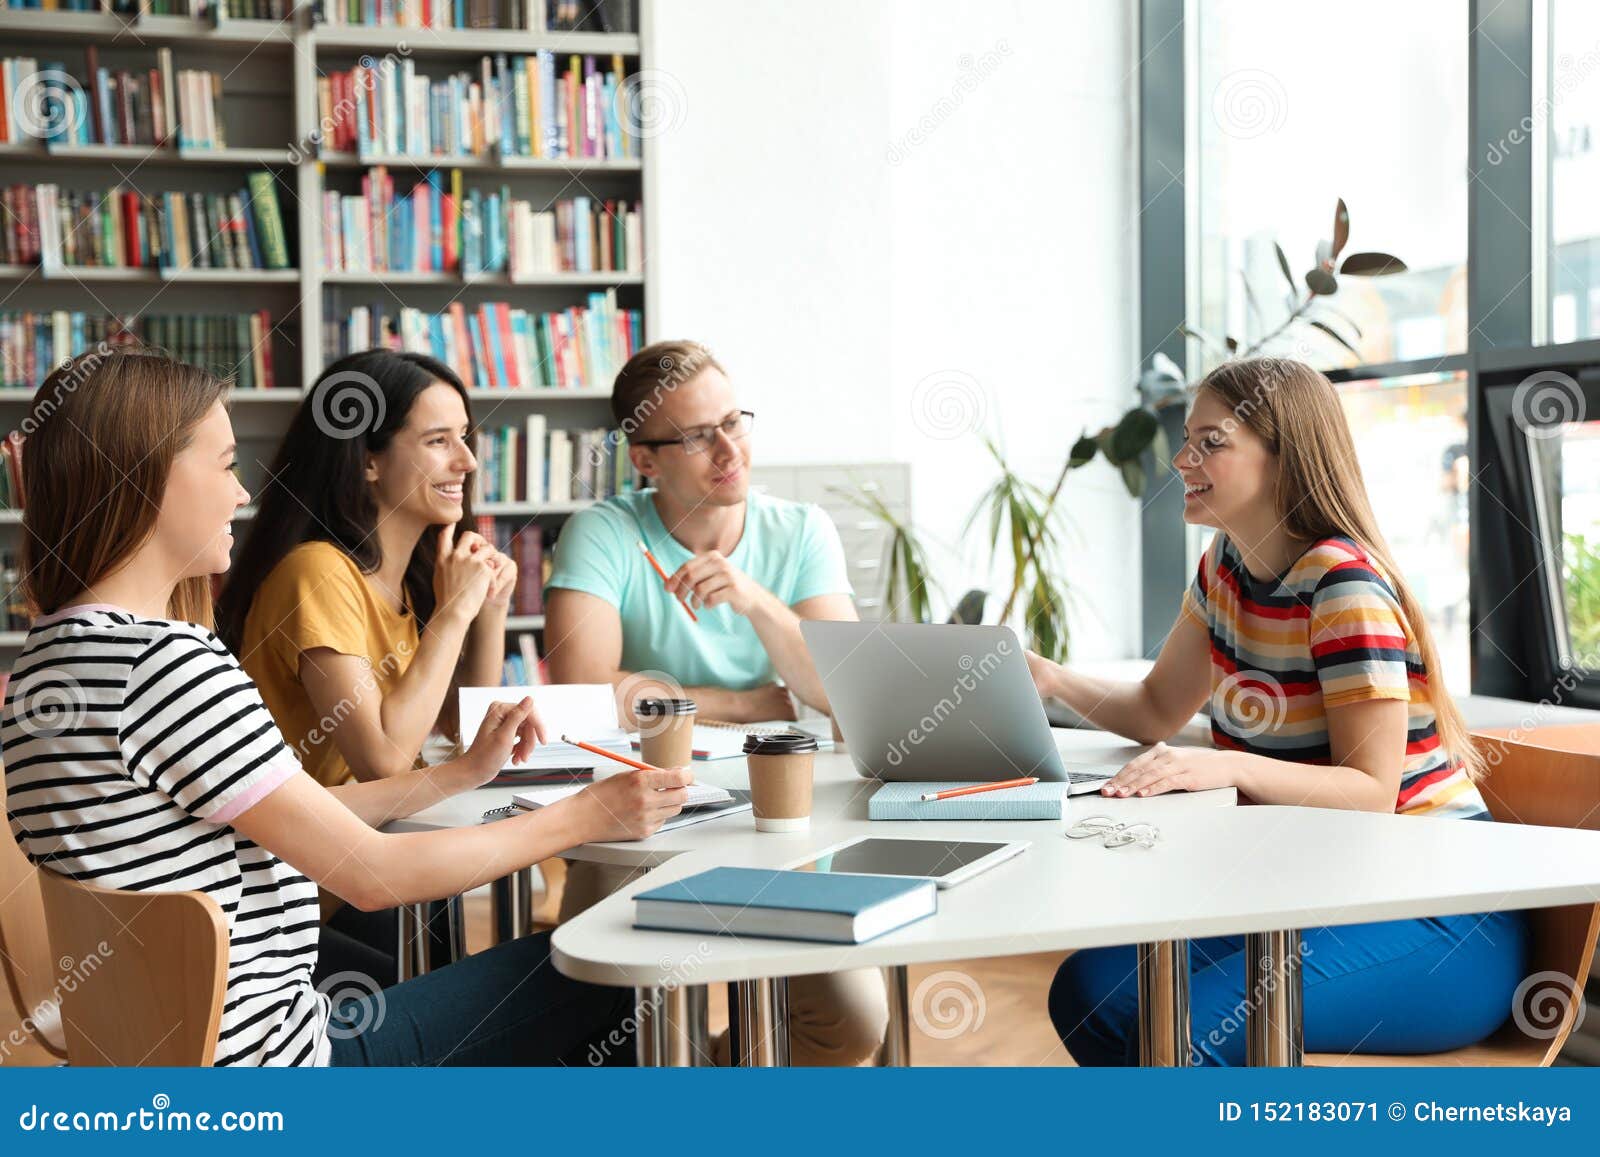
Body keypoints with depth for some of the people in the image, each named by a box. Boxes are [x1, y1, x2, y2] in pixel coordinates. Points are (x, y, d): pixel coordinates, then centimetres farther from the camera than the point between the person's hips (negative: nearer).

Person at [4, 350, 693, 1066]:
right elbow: (373, 873, -18)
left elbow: (301, 820, 11)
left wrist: (466, 772, 13)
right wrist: (587, 816, -8)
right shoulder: (165, 659, -23)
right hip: (255, 1053, -10)